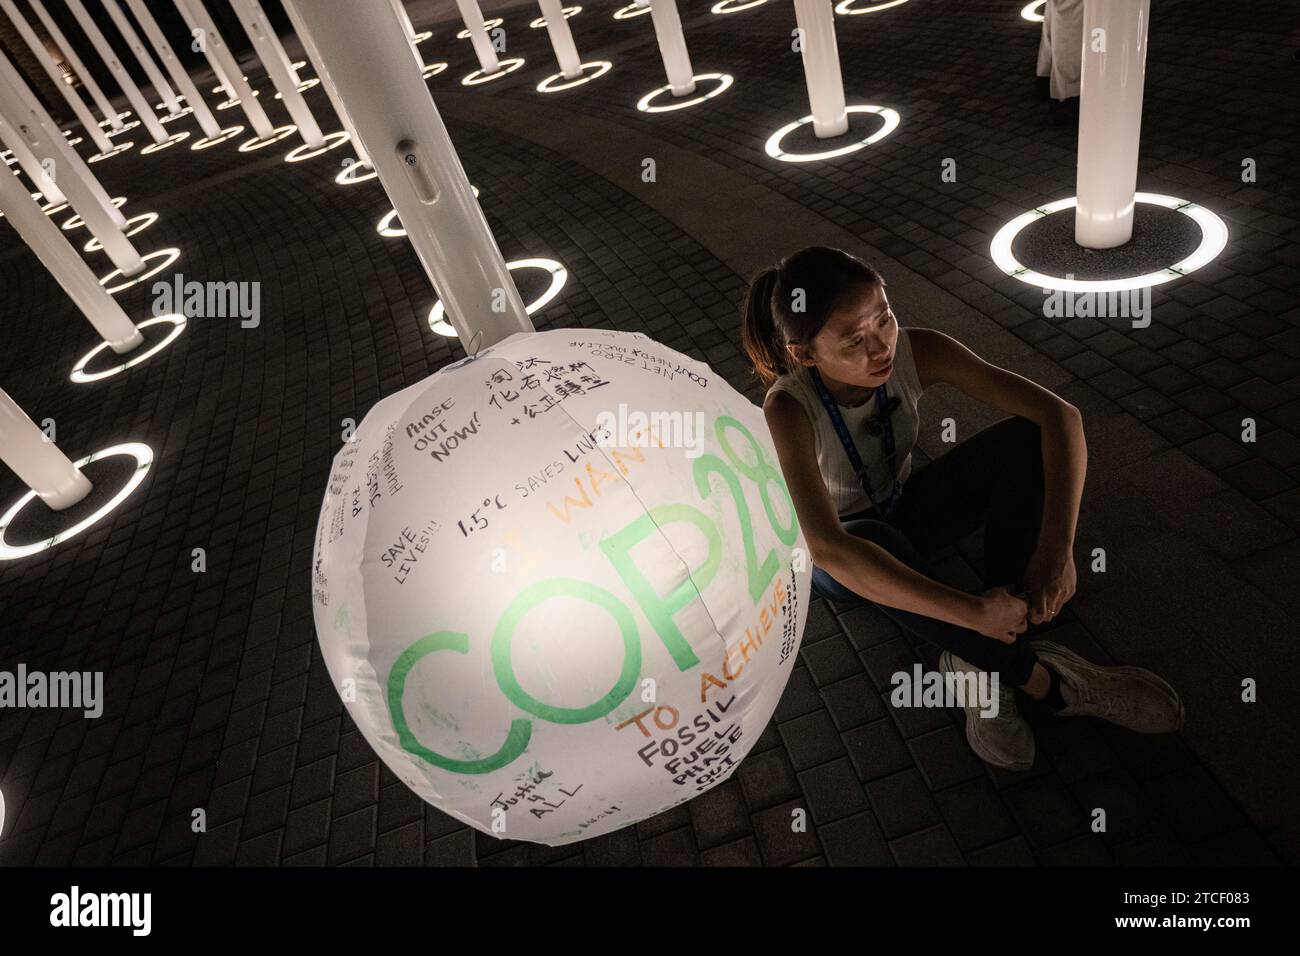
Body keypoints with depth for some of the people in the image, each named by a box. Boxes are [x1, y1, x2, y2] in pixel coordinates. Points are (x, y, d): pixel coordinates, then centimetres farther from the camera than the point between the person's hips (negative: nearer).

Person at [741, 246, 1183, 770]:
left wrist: (1056, 549, -36)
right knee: (879, 545, -41)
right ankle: (1042, 677, -17)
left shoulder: (916, 351, -24)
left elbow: (1059, 413, -25)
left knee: (1024, 439, -20)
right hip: (843, 558, -4)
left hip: (905, 508, 4)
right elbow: (828, 549, -45)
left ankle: (984, 662, -19)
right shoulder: (787, 408, -34)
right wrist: (974, 612, -44)